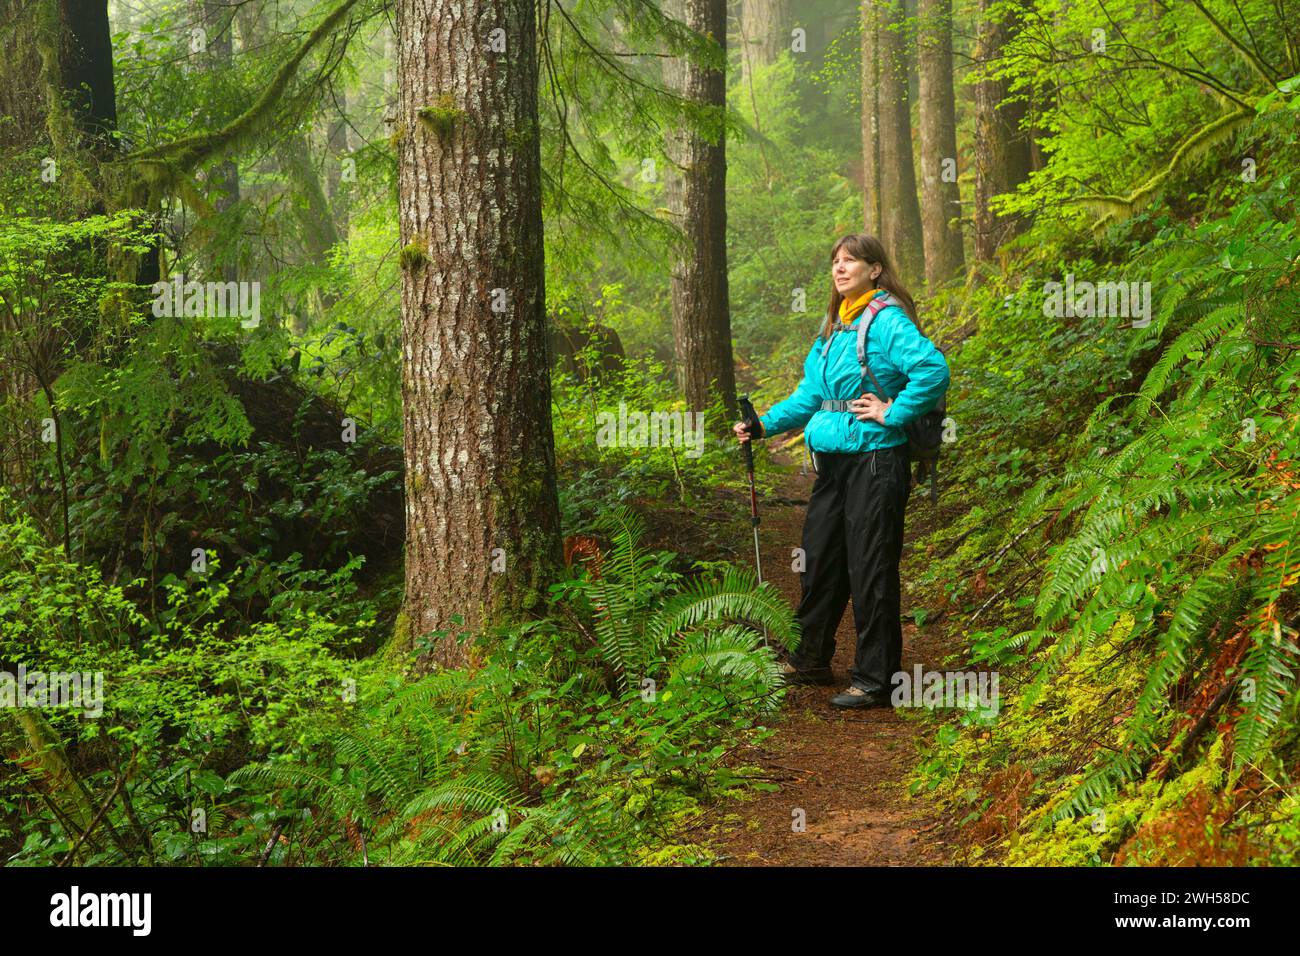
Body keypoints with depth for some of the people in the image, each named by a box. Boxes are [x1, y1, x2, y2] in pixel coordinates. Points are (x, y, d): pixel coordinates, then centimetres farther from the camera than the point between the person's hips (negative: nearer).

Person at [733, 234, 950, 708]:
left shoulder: (886, 319, -12)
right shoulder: (835, 326, 15)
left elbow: (933, 368, -25)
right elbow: (811, 393, 17)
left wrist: (893, 413, -19)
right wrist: (765, 424, 5)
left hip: (875, 460, -9)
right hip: (834, 460, 9)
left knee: (870, 569, -3)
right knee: (820, 558, 16)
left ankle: (875, 681, 6)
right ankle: (811, 661, 31)